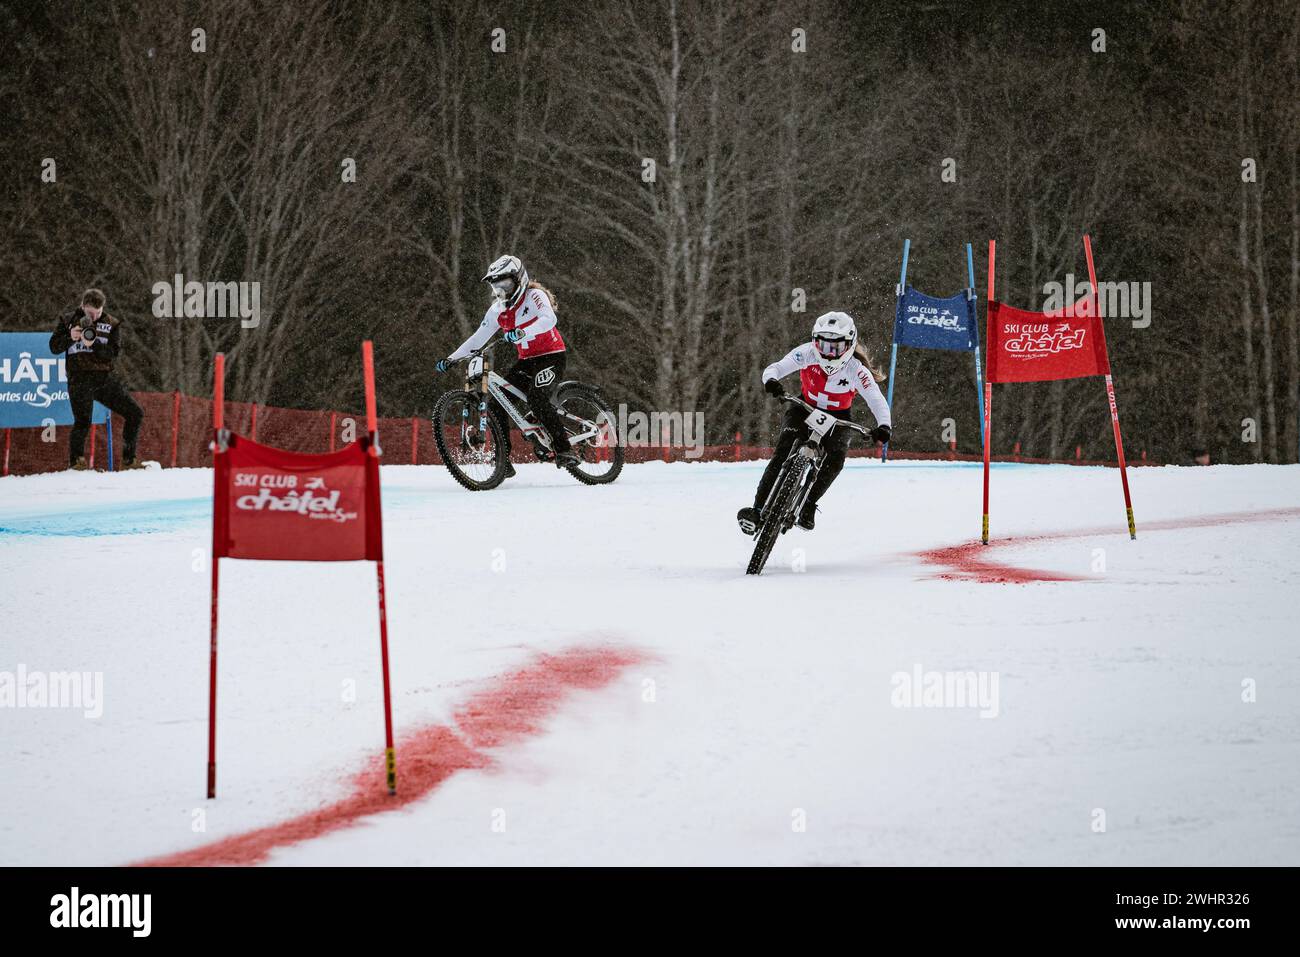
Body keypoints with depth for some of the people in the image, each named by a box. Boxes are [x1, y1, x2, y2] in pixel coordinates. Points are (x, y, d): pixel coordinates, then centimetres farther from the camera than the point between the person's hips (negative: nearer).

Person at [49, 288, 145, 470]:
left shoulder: (111, 324, 8)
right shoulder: (68, 321, 6)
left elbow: (114, 352, -5)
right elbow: (54, 347, 3)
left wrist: (94, 344, -21)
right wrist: (70, 337, -15)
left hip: (104, 379, 3)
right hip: (79, 378, -3)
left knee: (135, 414, -1)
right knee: (83, 421, -21)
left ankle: (128, 460, 9)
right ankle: (75, 461, -4)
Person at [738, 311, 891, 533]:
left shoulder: (856, 370, -26)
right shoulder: (807, 353, -24)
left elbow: (877, 401, -31)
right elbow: (776, 368, -29)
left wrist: (884, 426, -51)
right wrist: (771, 381, -54)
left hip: (837, 418, 0)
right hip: (804, 409, 0)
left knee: (836, 457, -27)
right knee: (784, 451, -23)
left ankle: (807, 506, -7)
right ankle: (759, 510, -25)